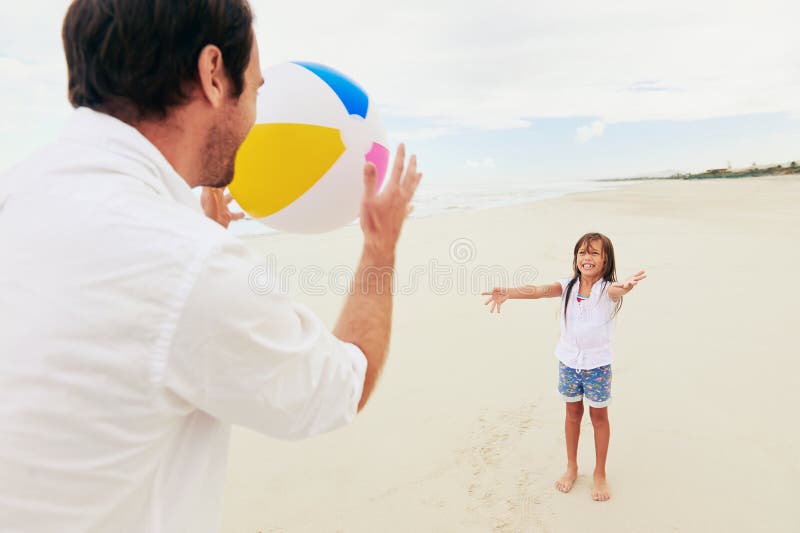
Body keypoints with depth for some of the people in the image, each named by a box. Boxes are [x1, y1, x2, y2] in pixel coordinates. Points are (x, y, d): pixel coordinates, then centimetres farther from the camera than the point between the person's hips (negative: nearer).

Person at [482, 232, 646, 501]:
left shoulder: (607, 289, -15)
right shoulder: (568, 285, -7)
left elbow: (616, 290, -40)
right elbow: (540, 290, -23)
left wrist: (625, 286, -65)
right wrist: (508, 292, -41)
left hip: (598, 364, -3)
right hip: (568, 361, 3)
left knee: (599, 416, 13)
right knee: (573, 413, 18)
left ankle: (600, 474, 32)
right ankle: (571, 467, 37)